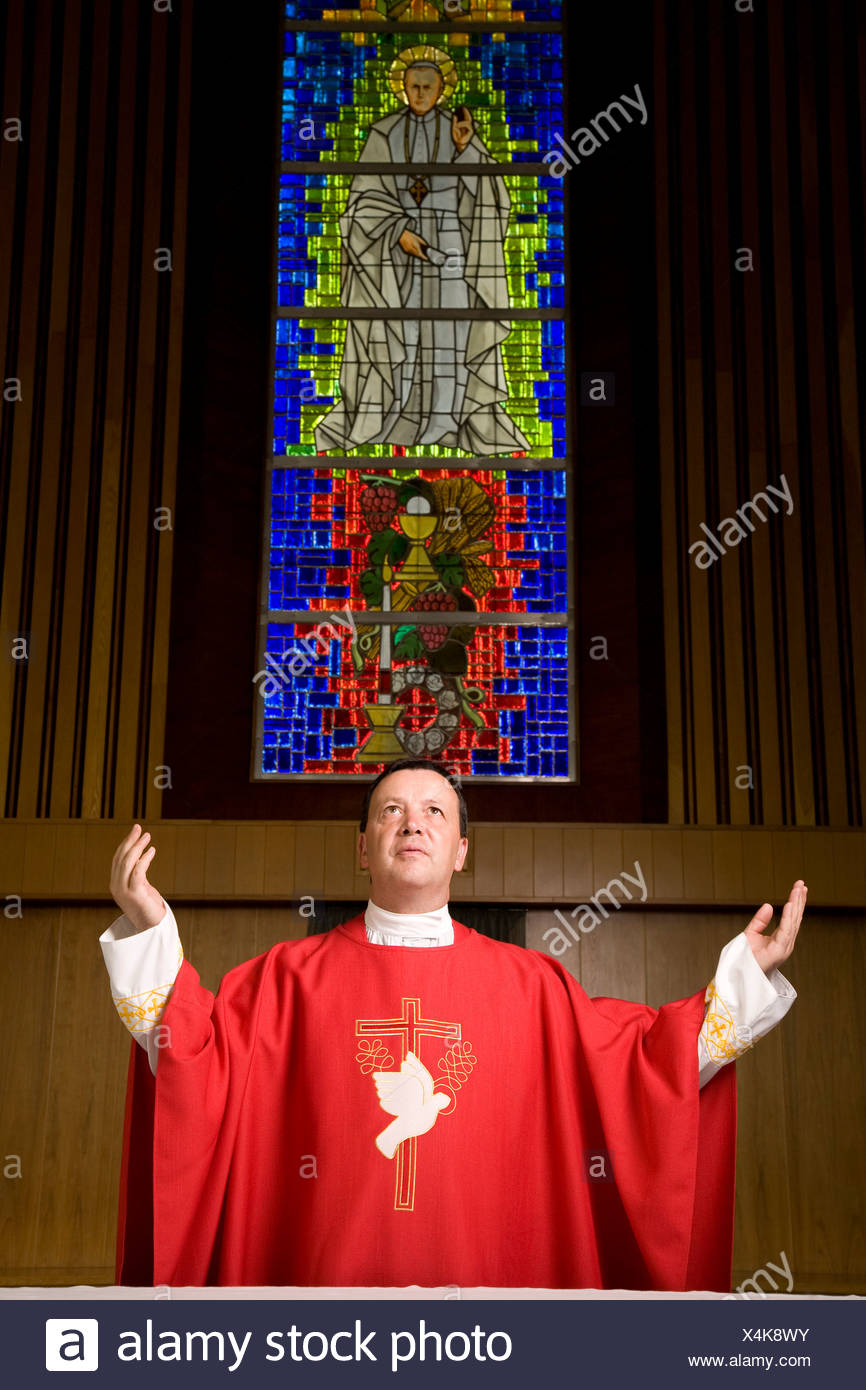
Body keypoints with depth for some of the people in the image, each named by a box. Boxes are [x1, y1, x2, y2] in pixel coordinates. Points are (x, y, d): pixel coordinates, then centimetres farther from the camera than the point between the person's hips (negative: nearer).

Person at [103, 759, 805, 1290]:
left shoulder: (529, 984, 9)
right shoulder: (292, 975, 8)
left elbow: (639, 1067, 7)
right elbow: (200, 1061, -1)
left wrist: (745, 972, 1)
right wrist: (149, 932, -11)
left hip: (490, 1278, 1)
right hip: (323, 1278, 0)